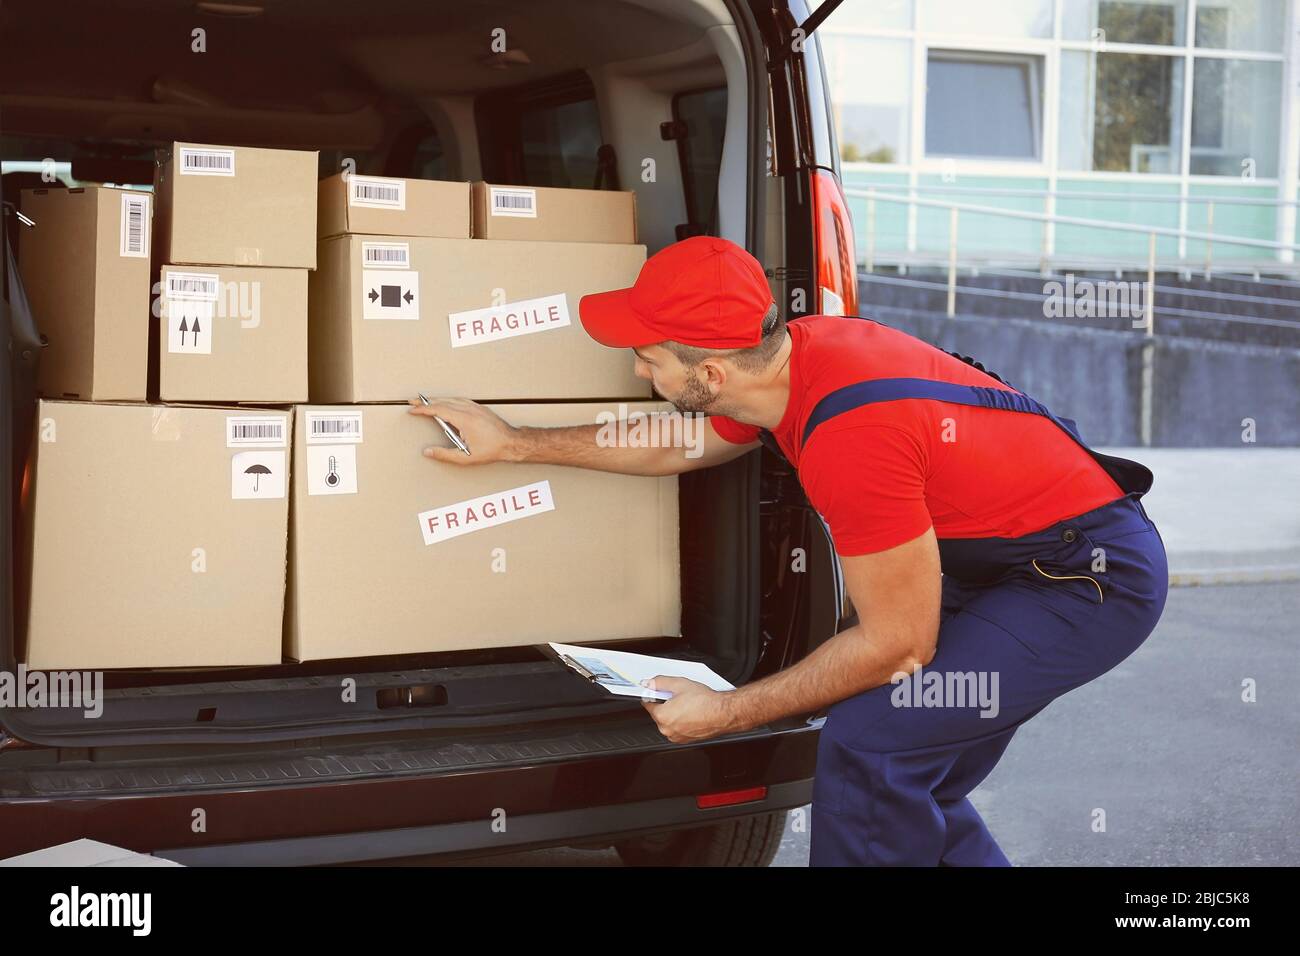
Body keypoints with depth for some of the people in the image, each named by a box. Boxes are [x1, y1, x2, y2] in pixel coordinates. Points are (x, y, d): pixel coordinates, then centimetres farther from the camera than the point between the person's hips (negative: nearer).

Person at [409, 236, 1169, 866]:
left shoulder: (851, 437, -33)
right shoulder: (793, 351, -5)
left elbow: (899, 645, -23)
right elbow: (678, 447, 16)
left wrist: (727, 713, -14)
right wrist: (516, 444, 19)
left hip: (1093, 577, -10)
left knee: (870, 747, -19)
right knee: (912, 790, 16)